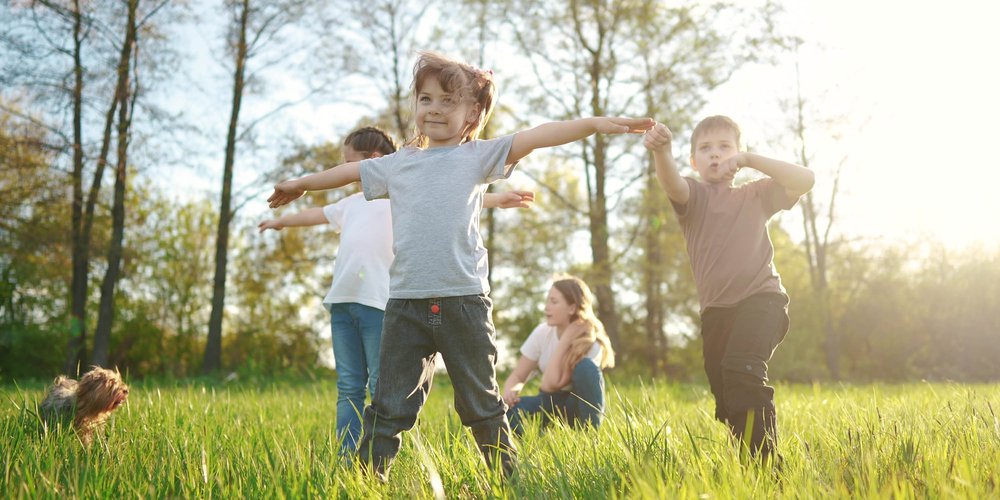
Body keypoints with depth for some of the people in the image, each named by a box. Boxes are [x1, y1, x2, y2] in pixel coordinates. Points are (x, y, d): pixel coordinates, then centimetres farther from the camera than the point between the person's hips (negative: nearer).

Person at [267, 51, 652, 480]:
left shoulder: (478, 157, 5)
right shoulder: (397, 164, 15)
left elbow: (534, 137, -6)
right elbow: (352, 170, 30)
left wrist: (594, 123, -17)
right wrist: (302, 183, 45)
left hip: (464, 301, -2)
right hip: (405, 303, 2)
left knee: (482, 404, 11)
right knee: (390, 404, 5)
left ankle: (508, 478, 24)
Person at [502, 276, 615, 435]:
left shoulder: (591, 344, -20)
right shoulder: (542, 332, -7)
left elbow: (551, 384, -28)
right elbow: (517, 376, -6)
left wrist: (566, 340, -27)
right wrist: (510, 390, -29)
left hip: (579, 406, -3)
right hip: (549, 404, 3)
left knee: (586, 367, -34)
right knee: (508, 409, -28)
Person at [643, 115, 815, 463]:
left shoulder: (756, 194, 9)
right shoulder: (693, 195, 7)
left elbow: (805, 179, -6)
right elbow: (671, 183, -18)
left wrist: (749, 159, -12)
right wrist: (661, 151, -41)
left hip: (761, 296, -3)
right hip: (716, 308, 3)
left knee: (742, 368, -29)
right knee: (727, 403, 9)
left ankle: (764, 459, -28)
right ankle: (748, 455, 28)